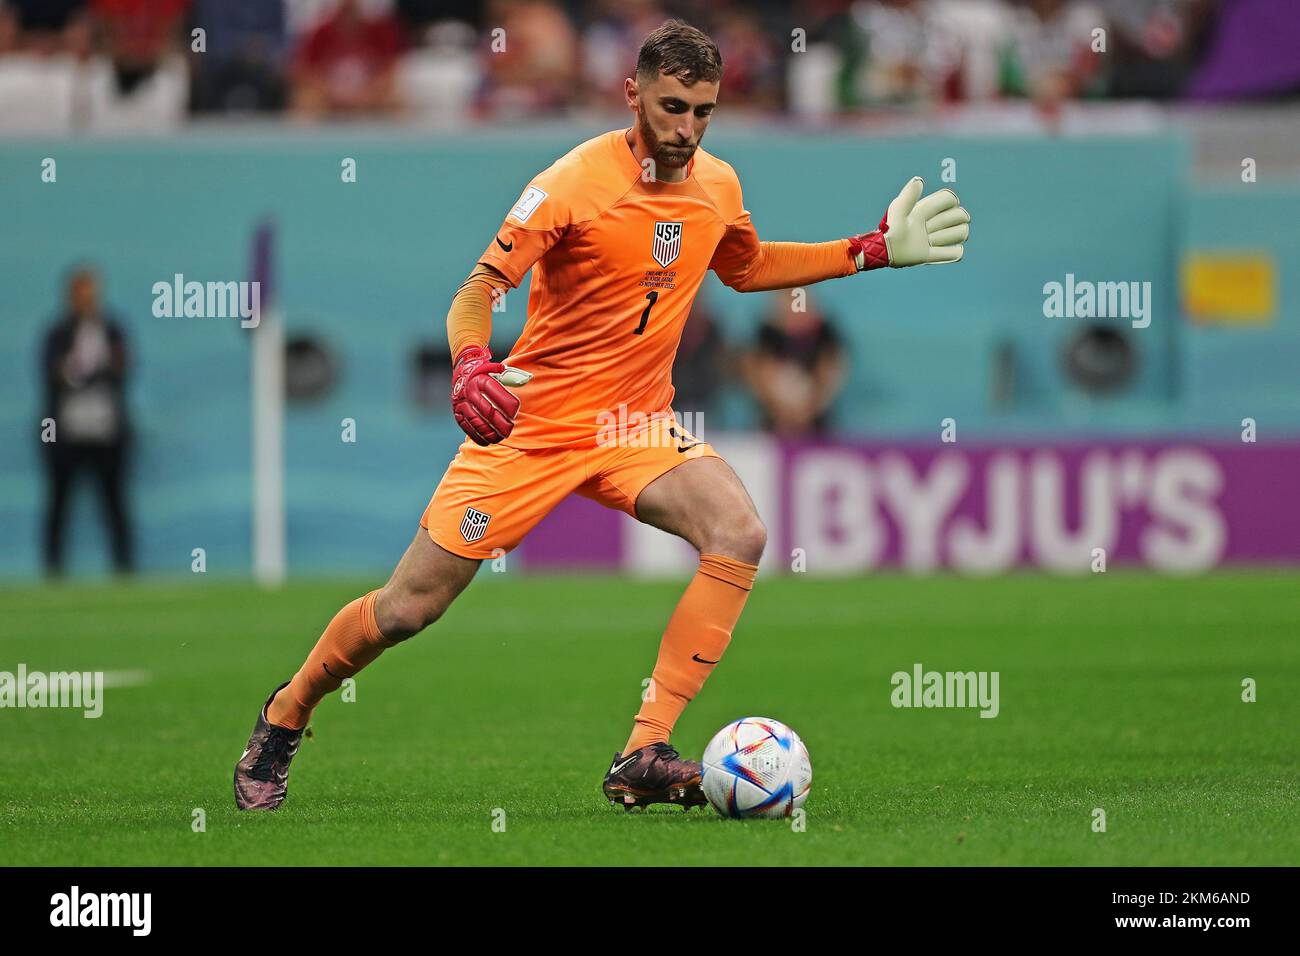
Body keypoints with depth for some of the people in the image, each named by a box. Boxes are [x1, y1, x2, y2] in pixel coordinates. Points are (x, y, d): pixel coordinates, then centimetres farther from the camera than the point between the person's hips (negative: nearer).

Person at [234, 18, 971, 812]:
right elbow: (480, 289, -17)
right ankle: (285, 717, 28)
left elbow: (747, 268, 24)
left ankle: (644, 756, -24)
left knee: (740, 533, -25)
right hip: (532, 421, -4)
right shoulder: (574, 184, -17)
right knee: (411, 607, -2)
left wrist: (874, 251, 16)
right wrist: (471, 366, -38)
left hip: (636, 427, 4)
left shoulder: (718, 187, 2)